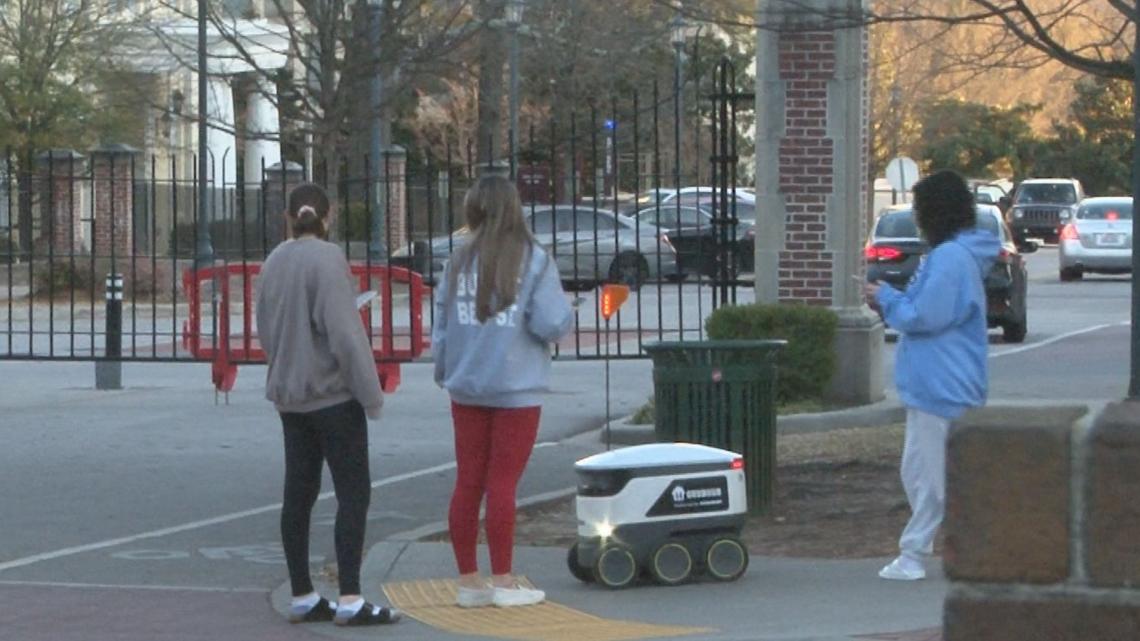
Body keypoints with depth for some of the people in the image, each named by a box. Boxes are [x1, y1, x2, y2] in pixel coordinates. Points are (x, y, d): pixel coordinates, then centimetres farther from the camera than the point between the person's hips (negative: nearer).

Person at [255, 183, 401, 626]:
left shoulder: (273, 263, 7)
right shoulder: (327, 259, -15)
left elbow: (265, 332, 12)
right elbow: (344, 331, -19)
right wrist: (370, 392, -13)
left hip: (290, 396, 7)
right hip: (333, 393, -7)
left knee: (299, 493, 10)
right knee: (353, 493, -4)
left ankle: (302, 597, 13)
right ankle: (350, 600, -8)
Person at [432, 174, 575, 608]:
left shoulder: (460, 261, 1)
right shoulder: (533, 260, -10)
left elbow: (440, 326, 5)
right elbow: (551, 323, -14)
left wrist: (444, 372, 19)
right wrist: (565, 310, 8)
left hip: (466, 389, 4)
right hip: (515, 390, -4)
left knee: (467, 482, 9)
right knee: (502, 484, 1)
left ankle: (468, 580, 15)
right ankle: (503, 582, 7)